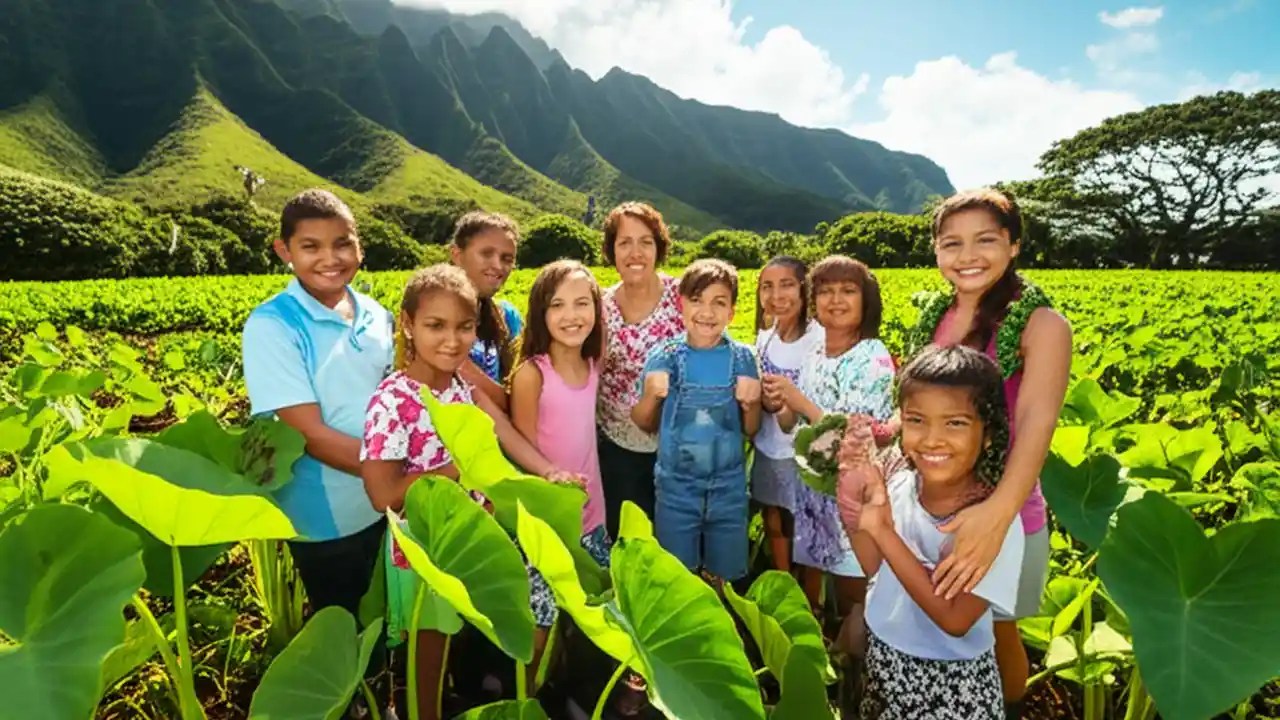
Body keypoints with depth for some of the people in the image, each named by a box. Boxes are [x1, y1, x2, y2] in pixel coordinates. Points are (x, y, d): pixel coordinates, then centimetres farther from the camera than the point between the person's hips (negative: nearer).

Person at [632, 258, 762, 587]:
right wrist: (651, 395, -18)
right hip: (676, 487, -1)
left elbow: (751, 431, 2)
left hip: (729, 488, 1)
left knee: (724, 579, 20)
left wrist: (752, 404, -17)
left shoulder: (742, 358, -5)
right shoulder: (663, 357, -8)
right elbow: (645, 425, 1)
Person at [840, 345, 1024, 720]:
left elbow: (954, 619, -25)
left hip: (952, 684, -4)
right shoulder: (897, 487, -13)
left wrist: (882, 530, -31)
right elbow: (874, 566, -3)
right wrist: (852, 496, -17)